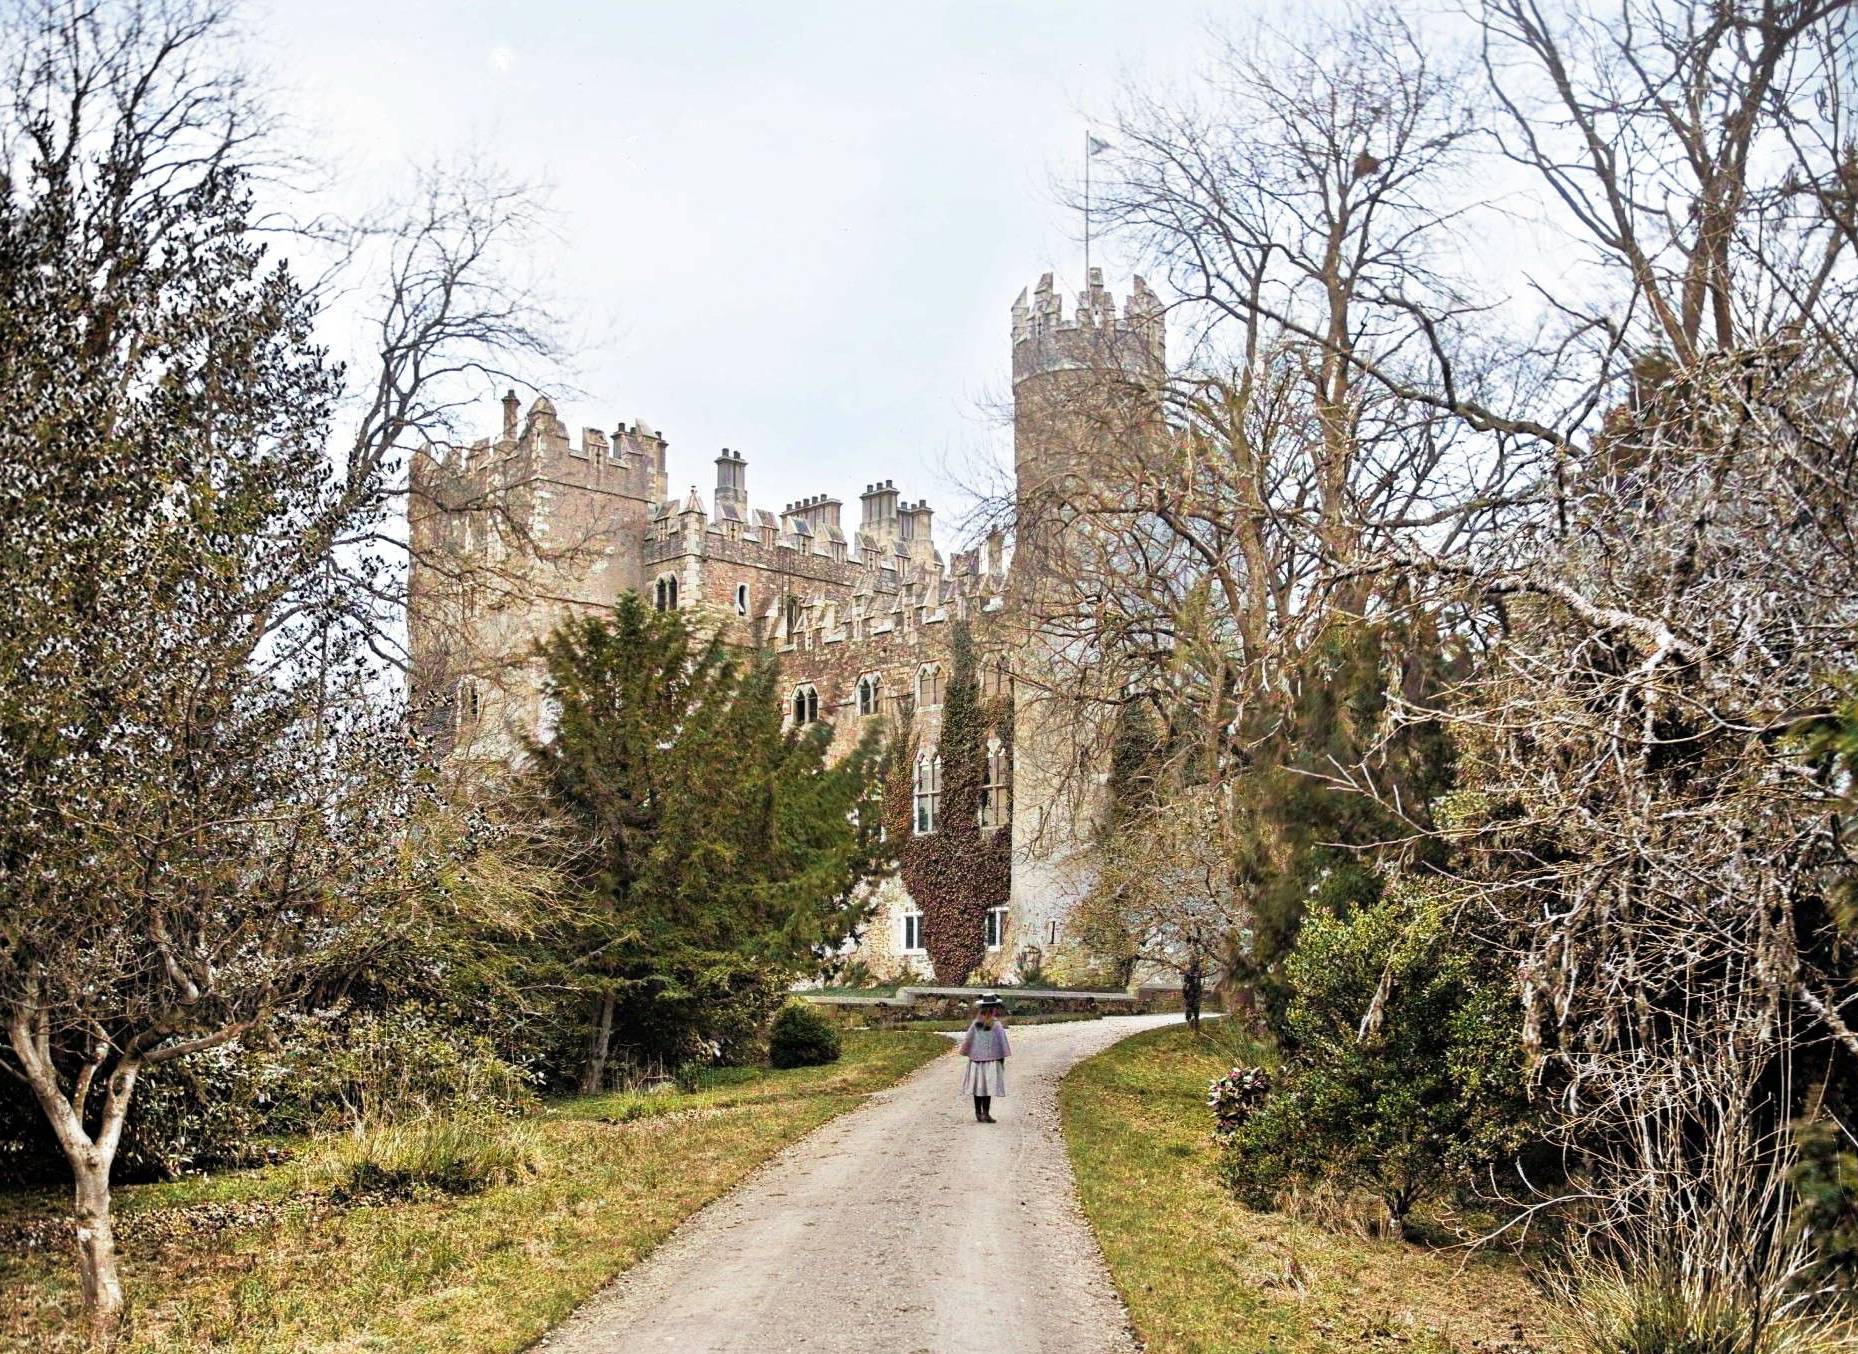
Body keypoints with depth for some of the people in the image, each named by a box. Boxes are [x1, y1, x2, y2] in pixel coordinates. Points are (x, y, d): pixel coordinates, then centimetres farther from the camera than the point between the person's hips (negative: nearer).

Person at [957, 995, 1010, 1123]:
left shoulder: (975, 1024, 0)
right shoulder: (996, 1025, -10)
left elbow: (967, 1040, 6)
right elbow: (1002, 1044, -6)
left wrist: (967, 1054, 16)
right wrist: (1002, 1058, 4)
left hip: (976, 1059, 4)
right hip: (991, 1060, -4)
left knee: (978, 1087, 11)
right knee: (989, 1087, -2)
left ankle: (978, 1113, 18)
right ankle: (986, 1113, -5)